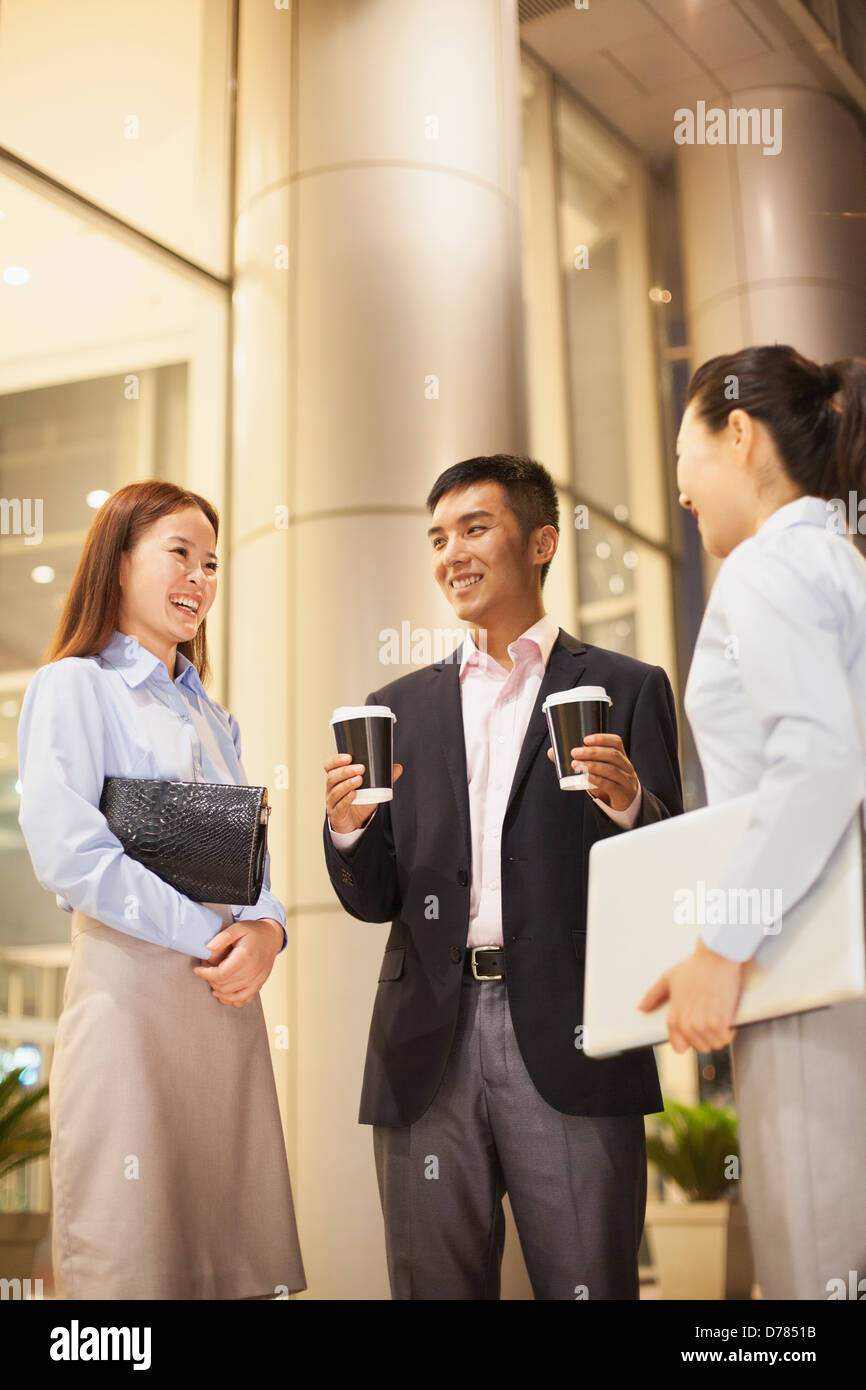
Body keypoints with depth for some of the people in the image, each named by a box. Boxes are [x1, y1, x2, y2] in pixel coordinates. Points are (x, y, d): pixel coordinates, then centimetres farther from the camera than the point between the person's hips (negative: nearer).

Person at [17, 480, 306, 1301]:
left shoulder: (209, 714, 19)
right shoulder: (73, 687, -3)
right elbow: (63, 849, -16)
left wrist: (266, 928, -6)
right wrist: (208, 936, -15)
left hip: (227, 996, 7)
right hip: (132, 992, -6)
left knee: (234, 1253, 10)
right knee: (133, 1253, 1)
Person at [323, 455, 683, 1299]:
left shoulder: (623, 689, 5)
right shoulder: (399, 710, 14)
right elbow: (375, 900, 12)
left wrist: (628, 805, -19)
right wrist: (347, 828, -8)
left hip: (566, 1040, -3)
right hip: (430, 1046, 3)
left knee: (586, 1283, 2)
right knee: (434, 1285, 12)